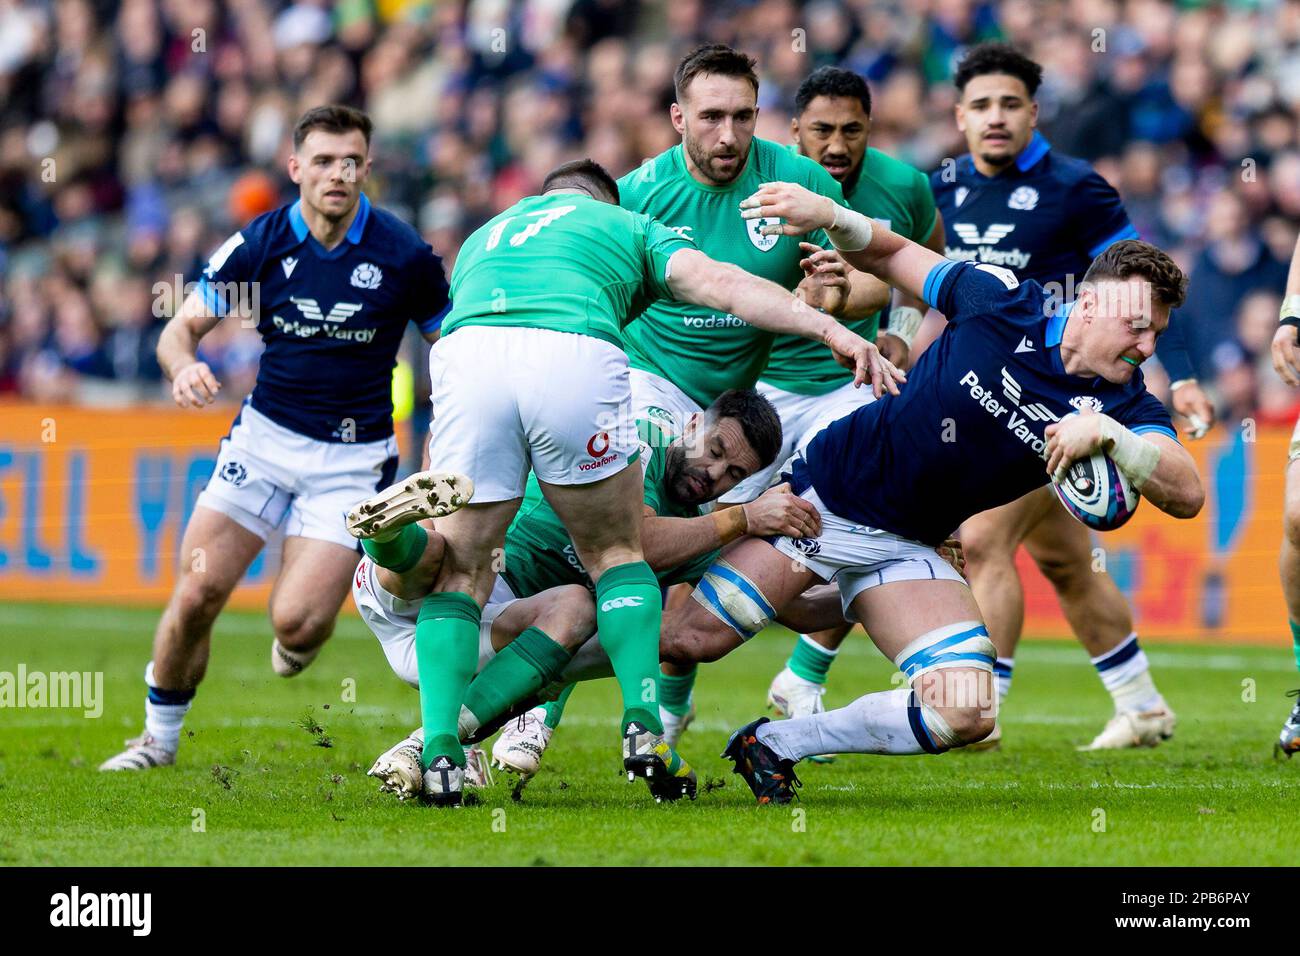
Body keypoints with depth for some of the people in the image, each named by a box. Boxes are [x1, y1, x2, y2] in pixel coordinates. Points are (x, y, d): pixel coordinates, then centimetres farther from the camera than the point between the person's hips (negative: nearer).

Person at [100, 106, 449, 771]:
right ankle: (159, 737, 14)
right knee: (196, 595, -8)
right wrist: (184, 366, -24)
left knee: (296, 621, -17)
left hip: (352, 458, -2)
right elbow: (182, 327, -1)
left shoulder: (403, 254, -10)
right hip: (265, 436, 2)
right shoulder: (259, 243, -5)